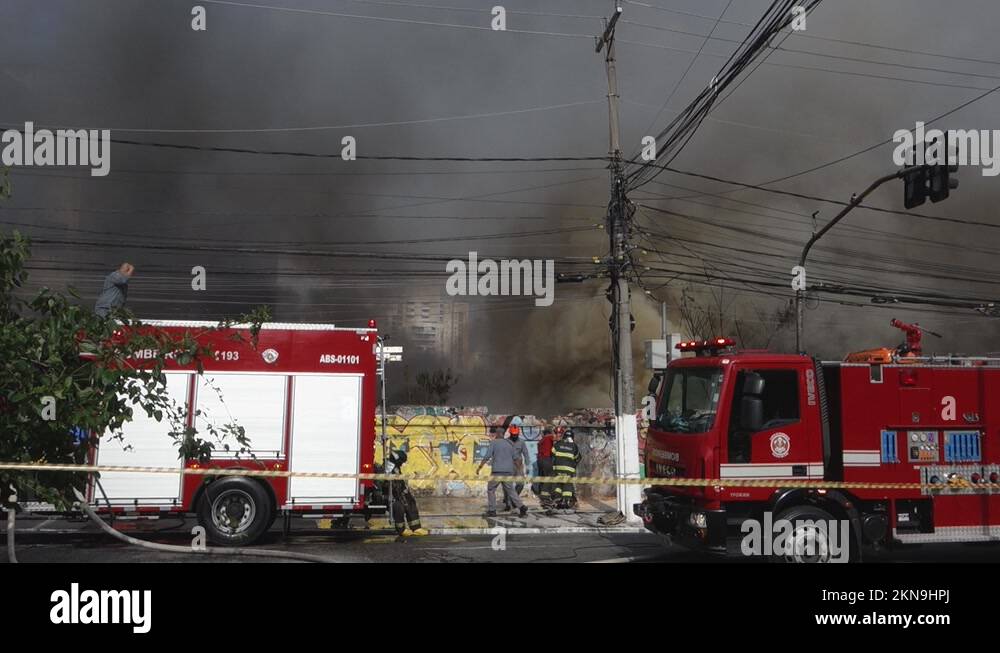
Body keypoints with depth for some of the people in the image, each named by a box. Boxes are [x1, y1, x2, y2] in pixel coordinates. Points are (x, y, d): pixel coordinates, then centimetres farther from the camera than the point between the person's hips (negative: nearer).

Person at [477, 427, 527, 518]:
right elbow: (515, 458, 16)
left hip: (497, 471, -4)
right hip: (508, 472, 4)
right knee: (510, 491, 11)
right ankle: (521, 506, -5)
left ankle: (492, 510, 7)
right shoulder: (510, 444, 14)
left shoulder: (493, 443, -1)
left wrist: (479, 467, -1)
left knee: (491, 490, 11)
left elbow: (487, 456, -8)